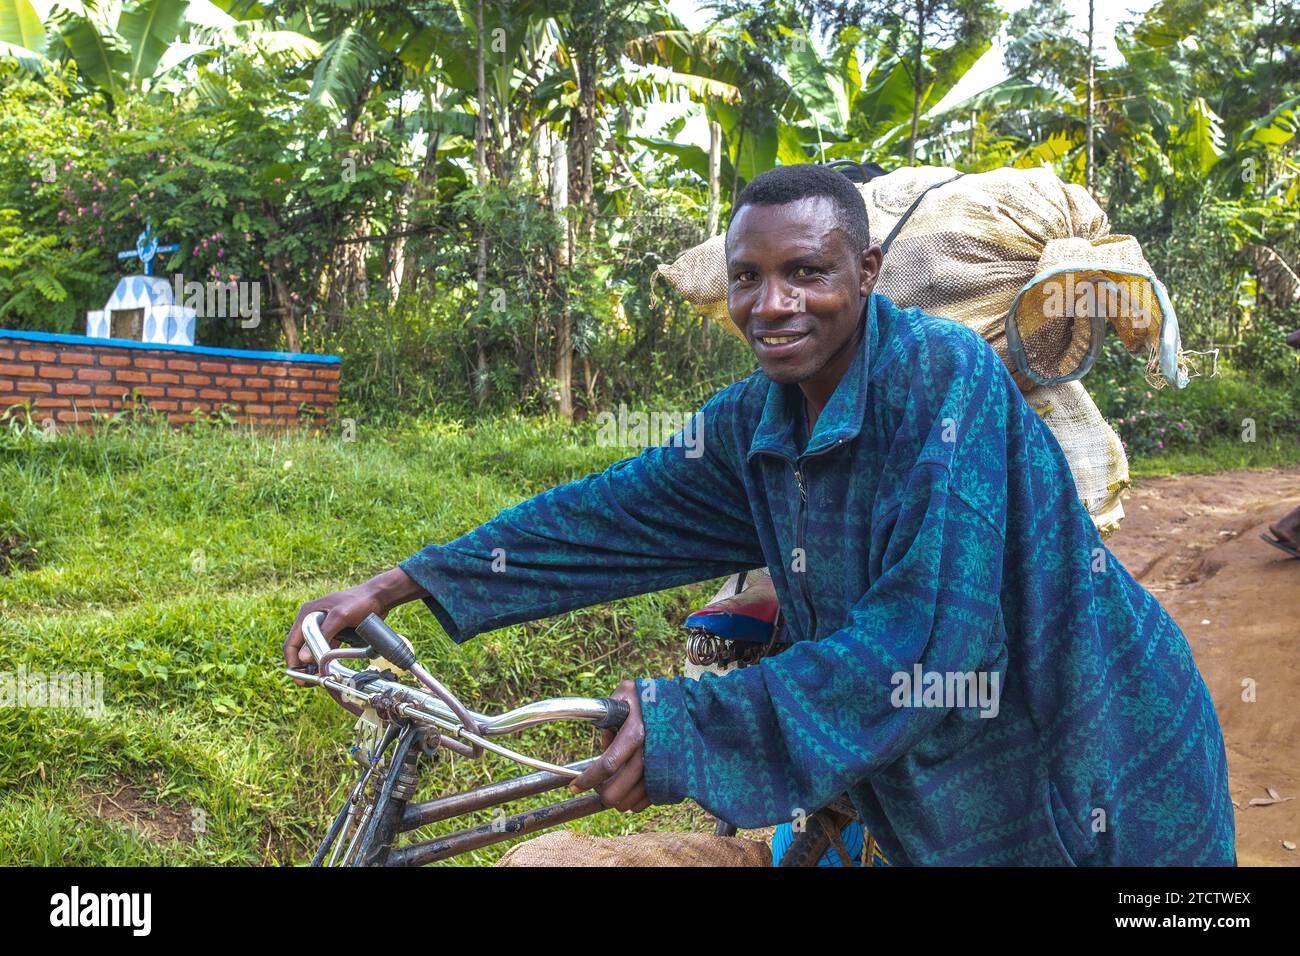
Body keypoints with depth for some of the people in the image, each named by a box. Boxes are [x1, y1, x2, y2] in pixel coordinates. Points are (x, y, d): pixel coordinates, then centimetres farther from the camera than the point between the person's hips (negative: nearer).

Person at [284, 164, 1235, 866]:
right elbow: (617, 512, 0)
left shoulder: (944, 376, -25)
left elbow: (926, 637, -30)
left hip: (1094, 791, -5)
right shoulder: (755, 421, -3)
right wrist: (395, 586, -2)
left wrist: (686, 727, -30)